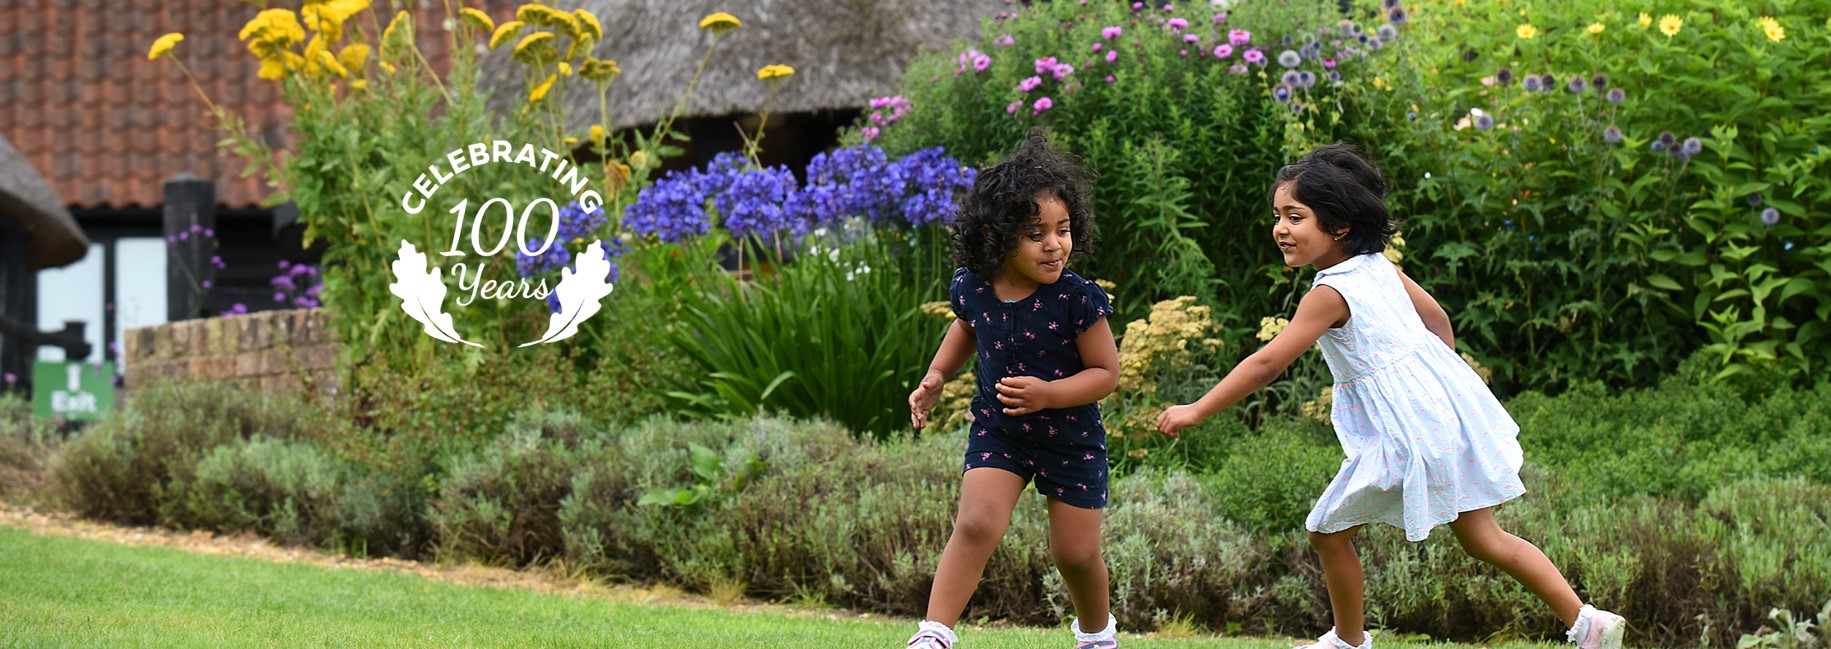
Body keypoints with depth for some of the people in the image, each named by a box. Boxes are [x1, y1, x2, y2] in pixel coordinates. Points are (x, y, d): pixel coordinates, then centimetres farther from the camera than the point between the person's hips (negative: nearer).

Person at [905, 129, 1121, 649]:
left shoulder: (1078, 300, -24)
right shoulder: (972, 289, -11)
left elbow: (1106, 372, -16)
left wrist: (1048, 394, -29)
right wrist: (937, 377, 2)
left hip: (1070, 435, -2)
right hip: (998, 428, 2)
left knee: (1075, 552, 8)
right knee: (977, 524, -19)